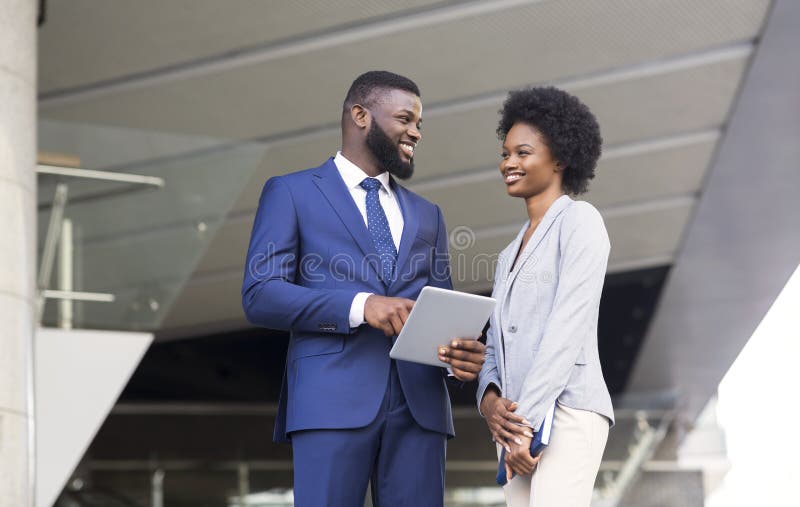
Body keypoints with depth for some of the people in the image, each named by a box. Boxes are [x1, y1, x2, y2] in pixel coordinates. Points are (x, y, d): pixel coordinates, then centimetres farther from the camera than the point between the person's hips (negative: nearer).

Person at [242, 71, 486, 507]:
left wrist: (460, 353, -5)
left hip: (418, 400, 5)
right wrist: (359, 304, -17)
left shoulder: (426, 215, 24)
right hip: (333, 396, -4)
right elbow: (260, 295, -3)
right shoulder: (291, 193, 9)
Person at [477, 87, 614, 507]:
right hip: (518, 423, 7)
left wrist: (528, 419, -15)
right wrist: (489, 399, -2)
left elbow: (569, 326, -9)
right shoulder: (510, 254, 26)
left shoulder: (579, 220, 1)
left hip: (566, 412, -7)